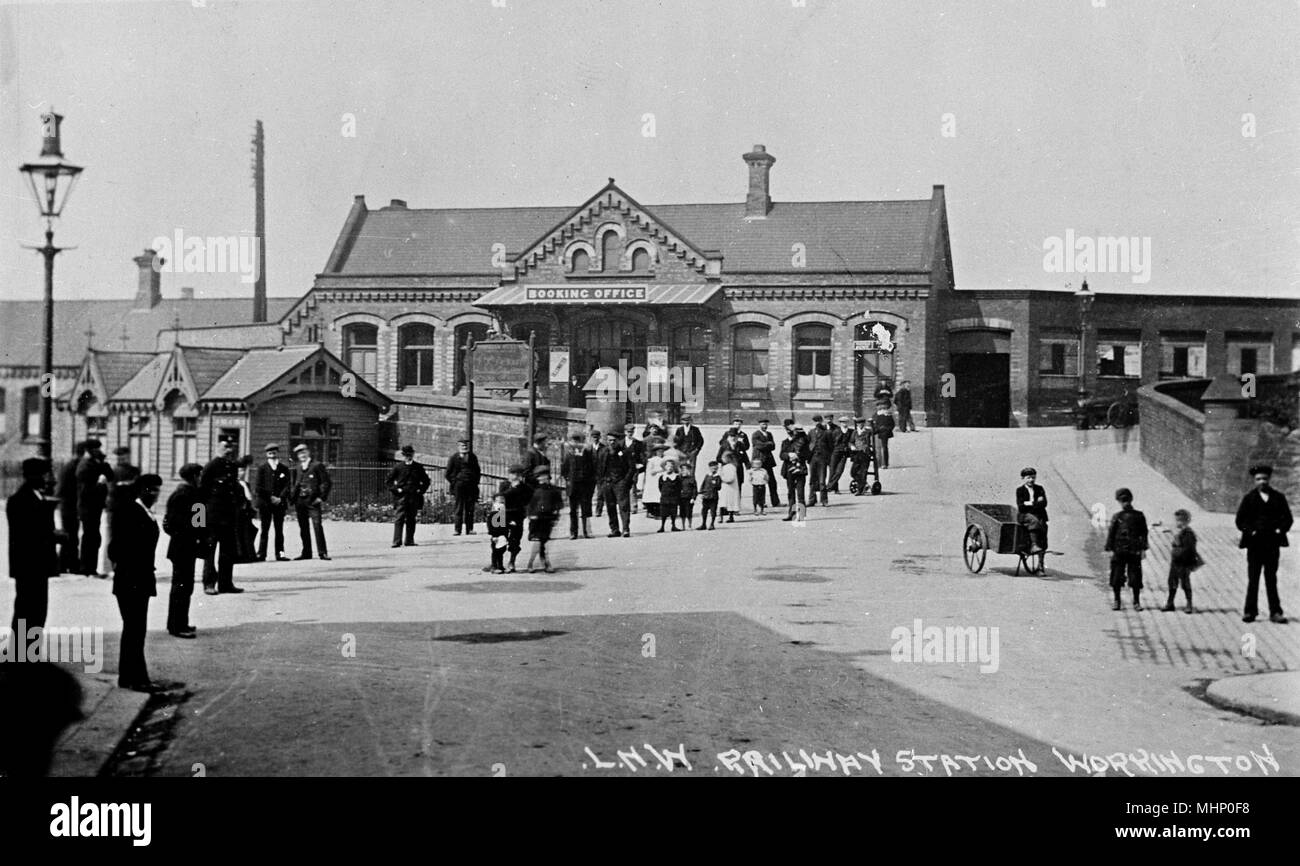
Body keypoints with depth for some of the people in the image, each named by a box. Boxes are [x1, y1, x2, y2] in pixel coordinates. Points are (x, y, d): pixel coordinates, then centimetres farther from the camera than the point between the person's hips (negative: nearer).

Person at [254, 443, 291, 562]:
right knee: (264, 530, -2)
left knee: (279, 530, 1)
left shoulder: (284, 469, 10)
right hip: (265, 503, -1)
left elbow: (287, 486, 4)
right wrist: (270, 497, -8)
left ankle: (280, 553, 2)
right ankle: (261, 555, -1)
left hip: (279, 503, 1)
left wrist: (280, 498, -11)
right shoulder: (262, 468, 7)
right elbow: (258, 487, 0)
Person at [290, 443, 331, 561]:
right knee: (303, 528, 6)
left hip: (313, 501, -5)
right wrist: (292, 499, 8)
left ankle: (322, 552, -12)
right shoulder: (296, 469, 17)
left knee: (317, 526, -13)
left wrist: (322, 497, -9)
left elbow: (326, 482, -2)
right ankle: (306, 553, 12)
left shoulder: (317, 466, 2)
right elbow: (292, 484, 22)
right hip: (299, 502, 5)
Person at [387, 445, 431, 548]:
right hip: (401, 496, -3)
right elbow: (389, 480, 5)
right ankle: (397, 541, -12)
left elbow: (426, 481, 17)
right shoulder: (398, 467, 2)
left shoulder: (418, 467, 8)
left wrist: (421, 490, 4)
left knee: (411, 520, 6)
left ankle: (409, 540, 13)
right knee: (399, 519, -9)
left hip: (414, 497, 3)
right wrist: (395, 490, -5)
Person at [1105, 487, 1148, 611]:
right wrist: (1110, 549, -4)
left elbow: (1143, 533, 5)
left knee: (1135, 577, 0)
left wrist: (1143, 549, -1)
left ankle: (1136, 602, 10)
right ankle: (1117, 601, 14)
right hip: (1119, 552, 0)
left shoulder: (1139, 516, 4)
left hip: (1134, 551, 0)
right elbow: (1111, 533, 3)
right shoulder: (1117, 516, 3)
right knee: (1116, 577, 2)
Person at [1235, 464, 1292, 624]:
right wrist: (1250, 531, -10)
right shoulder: (1249, 498, 4)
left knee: (1271, 579, 5)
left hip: (1272, 543, 1)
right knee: (1253, 579, 1)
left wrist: (1280, 530, -6)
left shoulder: (1279, 497, 8)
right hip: (1254, 543, -1)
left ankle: (1275, 612, 6)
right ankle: (1250, 611, 5)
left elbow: (1287, 518, 10)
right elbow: (1240, 520, 4)